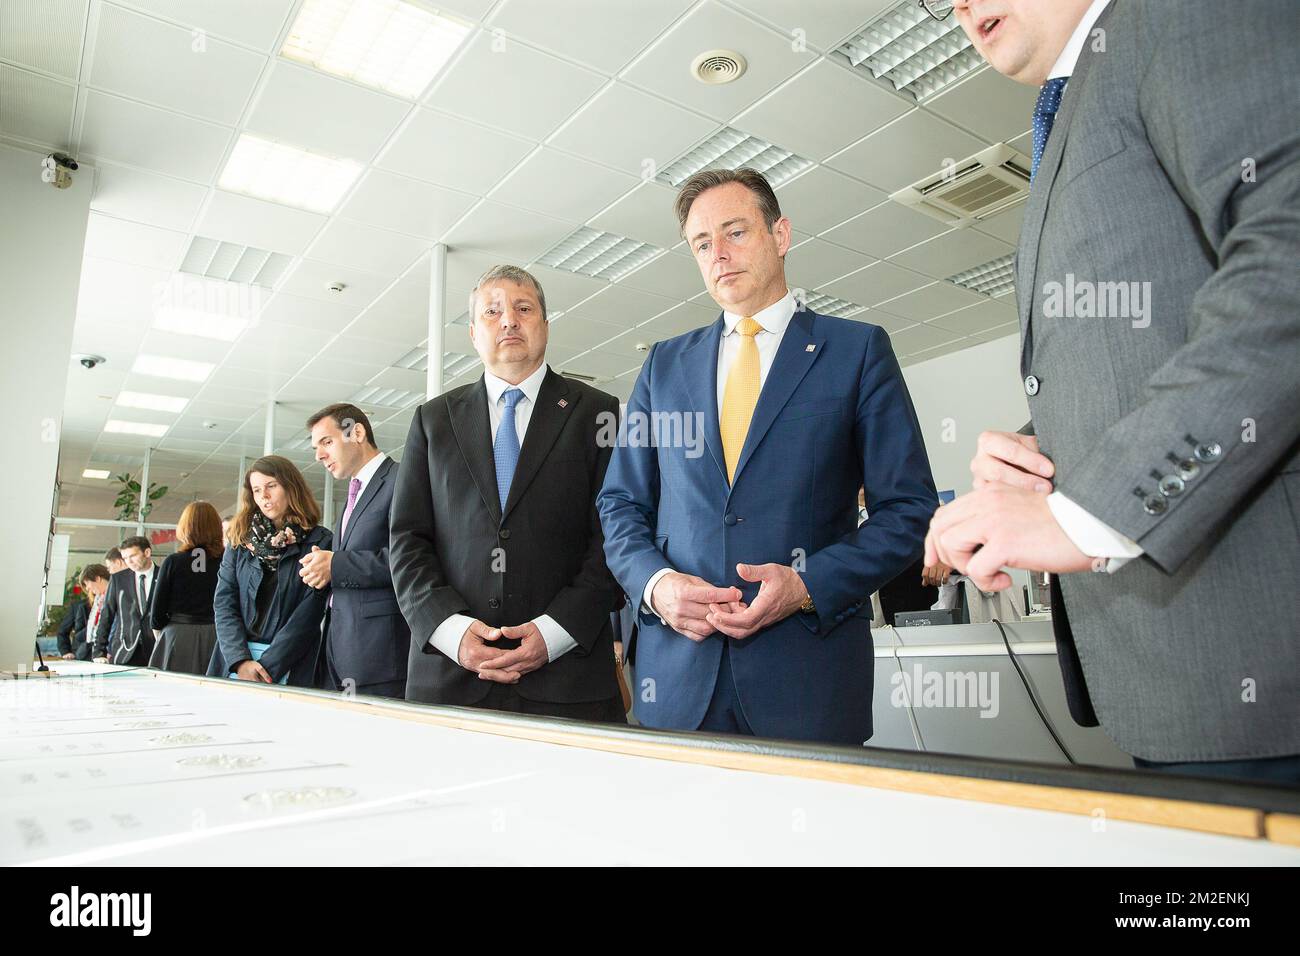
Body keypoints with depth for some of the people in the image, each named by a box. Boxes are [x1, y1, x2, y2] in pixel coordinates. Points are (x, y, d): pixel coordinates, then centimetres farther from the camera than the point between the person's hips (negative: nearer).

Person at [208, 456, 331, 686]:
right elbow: (224, 602, 3)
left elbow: (307, 615, -8)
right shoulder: (240, 539, 10)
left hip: (290, 669, -3)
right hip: (235, 662, 3)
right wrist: (241, 661, -10)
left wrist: (267, 667, -13)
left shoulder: (321, 541, -2)